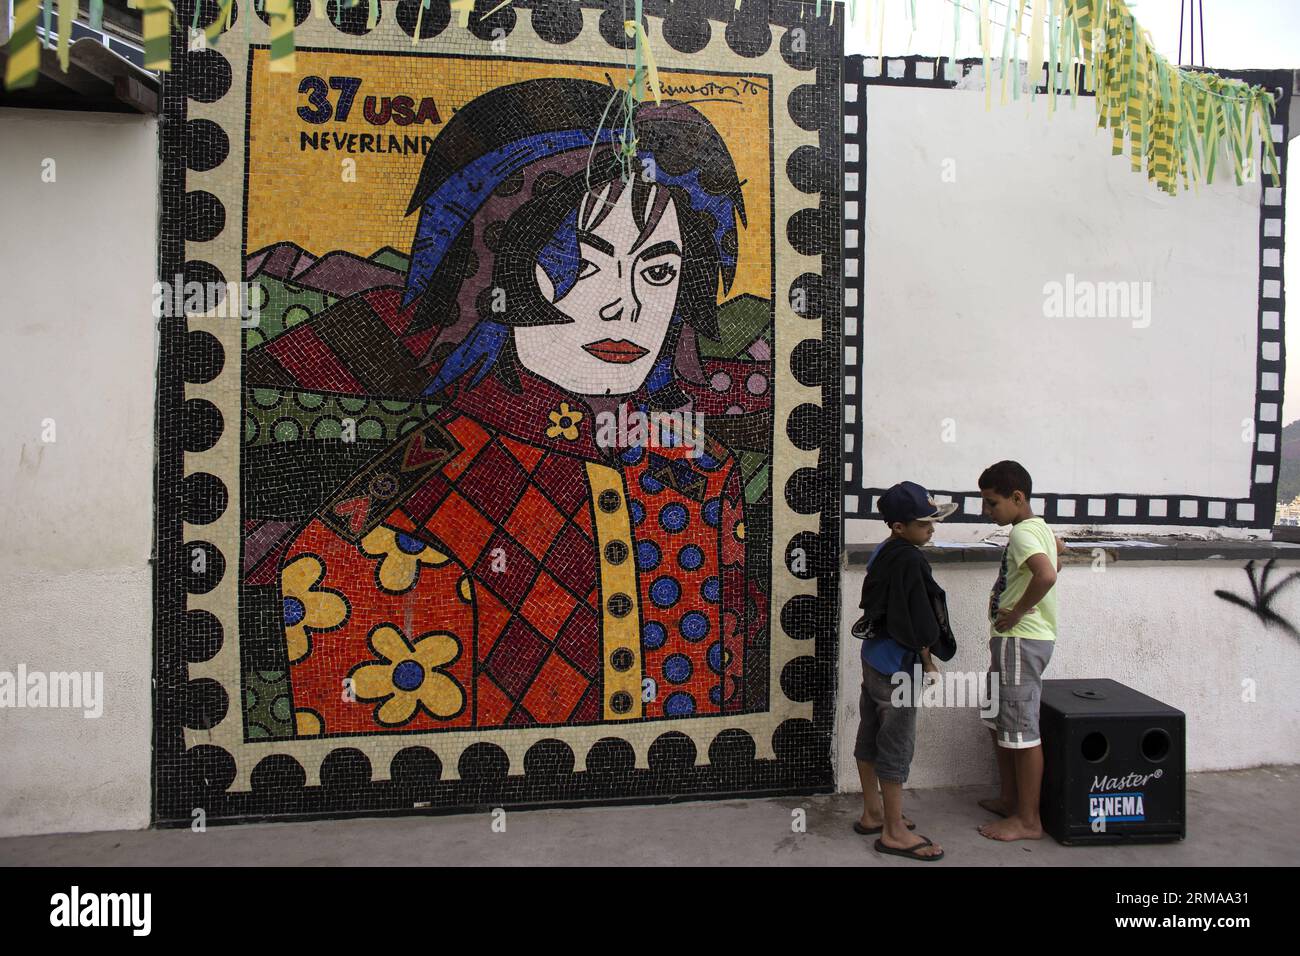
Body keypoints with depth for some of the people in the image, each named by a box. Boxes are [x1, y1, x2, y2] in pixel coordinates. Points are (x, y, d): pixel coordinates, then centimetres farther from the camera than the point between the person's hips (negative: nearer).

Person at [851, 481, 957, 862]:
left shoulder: (882, 553, 7)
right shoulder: (908, 560, -21)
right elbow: (918, 623, -20)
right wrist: (928, 660, -6)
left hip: (874, 655, 9)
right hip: (896, 664, -9)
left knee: (871, 735, 16)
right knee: (896, 744, 1)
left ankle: (873, 813, 31)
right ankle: (894, 833, 11)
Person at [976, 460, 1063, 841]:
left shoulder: (1023, 533, -19)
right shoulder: (1039, 527, 12)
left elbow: (1046, 574, -37)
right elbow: (1057, 552, 34)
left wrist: (1017, 611, -23)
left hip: (1021, 640, -10)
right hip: (1013, 639, 10)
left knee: (1021, 730, -2)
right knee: (998, 721, 19)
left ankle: (1028, 820, 8)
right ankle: (1010, 799, 31)